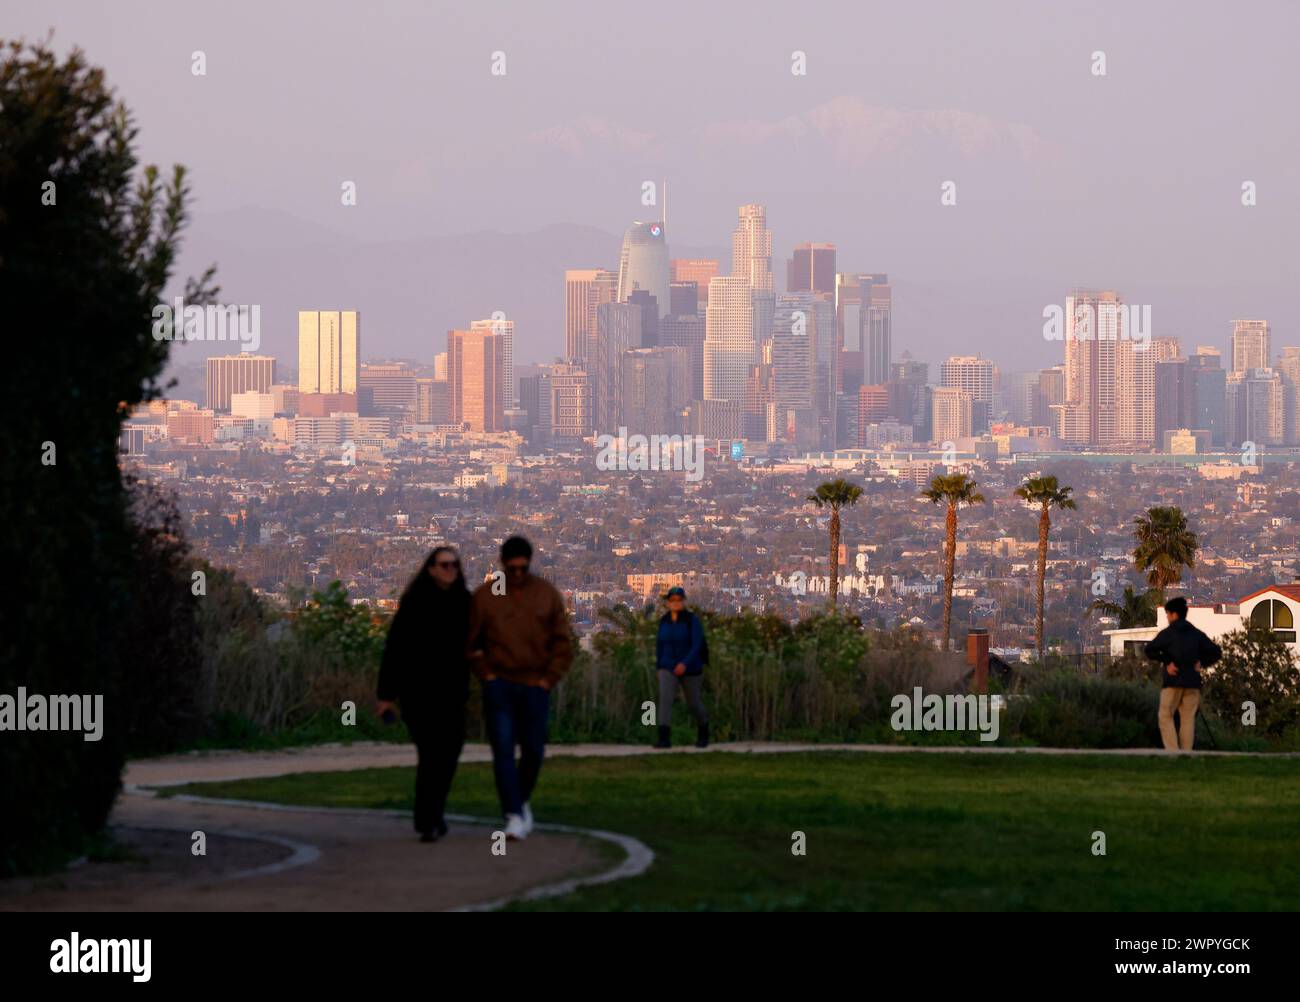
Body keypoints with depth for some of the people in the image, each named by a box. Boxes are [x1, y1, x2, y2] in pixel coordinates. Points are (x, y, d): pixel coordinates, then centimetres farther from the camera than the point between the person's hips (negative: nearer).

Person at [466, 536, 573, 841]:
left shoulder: (547, 595, 3)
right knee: (503, 749, -9)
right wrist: (485, 674, -2)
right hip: (499, 686, -1)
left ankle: (522, 800, 32)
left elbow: (563, 644, 6)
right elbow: (470, 641, 6)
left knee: (533, 750, 6)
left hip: (535, 686, 1)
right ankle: (514, 816, -10)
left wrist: (548, 679, -2)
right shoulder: (485, 596, -1)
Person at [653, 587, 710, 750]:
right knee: (665, 698, -20)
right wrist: (658, 668, 14)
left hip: (690, 668, -2)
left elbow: (697, 645, -21)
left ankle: (703, 733, 40)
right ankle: (665, 739, -26)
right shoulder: (664, 620, 1)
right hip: (669, 669, 3)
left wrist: (685, 664, -34)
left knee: (693, 703, 12)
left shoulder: (693, 620, -13)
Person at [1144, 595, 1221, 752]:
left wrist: (1166, 661, -7)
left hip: (1173, 680, -4)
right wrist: (1201, 663, 6)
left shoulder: (1167, 633, -3)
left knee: (1166, 717, 1)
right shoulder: (1197, 634, 10)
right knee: (1188, 719, 6)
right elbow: (1216, 652, 11)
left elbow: (1150, 650, -13)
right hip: (1192, 682, 4)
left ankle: (1172, 751, -14)